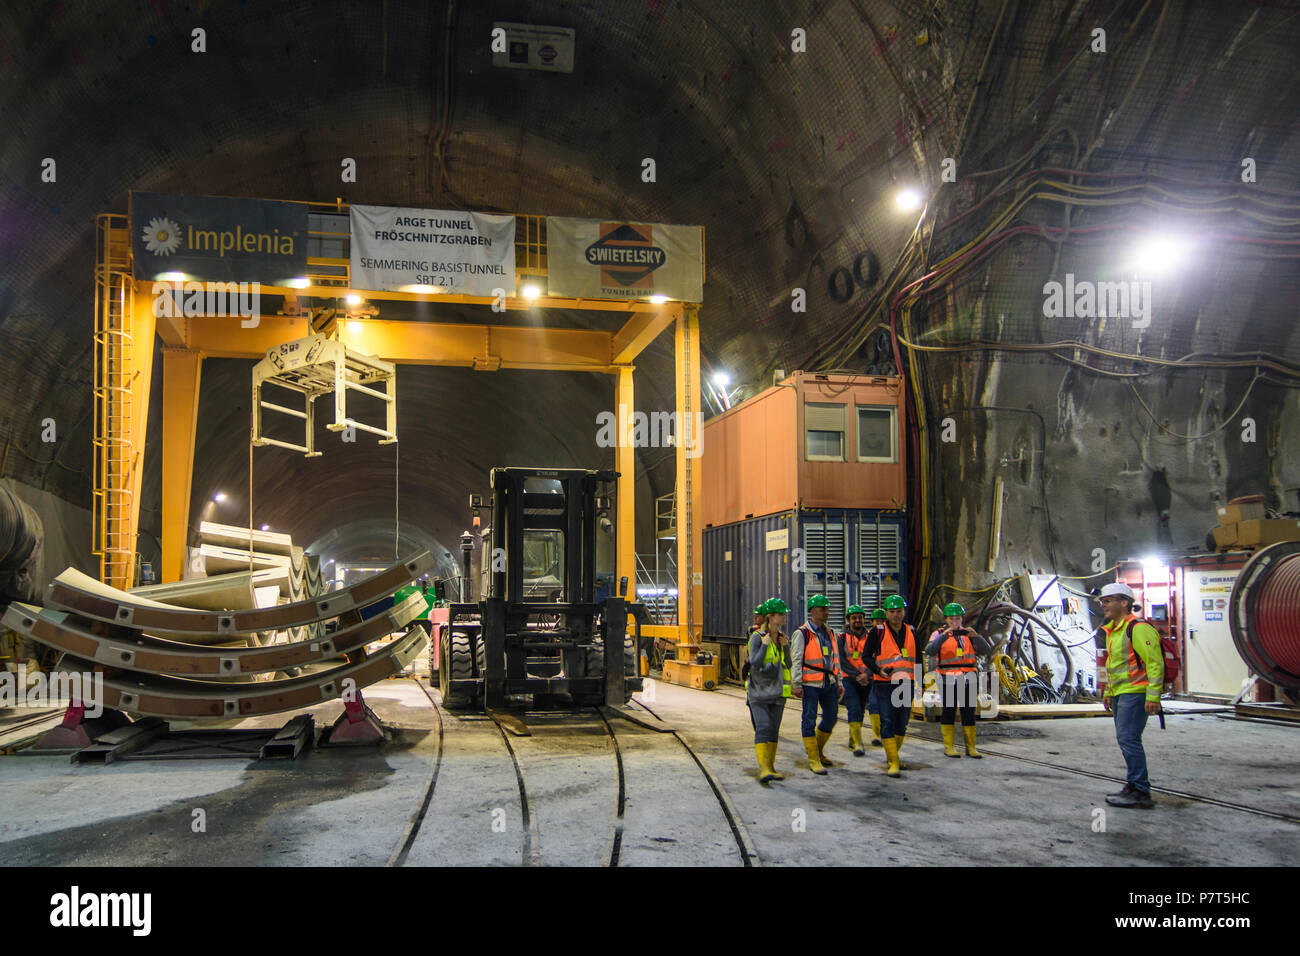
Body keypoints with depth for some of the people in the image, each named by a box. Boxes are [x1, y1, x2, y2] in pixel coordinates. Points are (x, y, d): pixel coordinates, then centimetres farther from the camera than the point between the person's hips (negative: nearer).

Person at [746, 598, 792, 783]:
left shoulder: (783, 638, 9)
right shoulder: (756, 637, -9)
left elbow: (788, 665, 8)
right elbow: (755, 663, -18)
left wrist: (786, 647, -4)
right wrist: (765, 645, -16)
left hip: (777, 691, 6)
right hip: (758, 691, -6)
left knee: (774, 730, 8)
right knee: (763, 728, -15)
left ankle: (770, 766, 15)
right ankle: (763, 769, -17)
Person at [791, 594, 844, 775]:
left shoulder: (830, 633, 14)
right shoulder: (802, 633, -6)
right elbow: (795, 660, -9)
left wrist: (839, 681, 15)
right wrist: (797, 684, -14)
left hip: (829, 683, 7)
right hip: (810, 683, -7)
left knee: (831, 717, 11)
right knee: (809, 719, -3)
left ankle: (818, 752, 29)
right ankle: (813, 760, 3)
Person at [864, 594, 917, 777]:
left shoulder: (911, 632, 10)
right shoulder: (878, 632, -3)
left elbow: (917, 657, 20)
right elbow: (867, 656, -1)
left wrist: (919, 679, 12)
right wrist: (879, 671, -18)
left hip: (906, 685, 4)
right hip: (884, 684, -4)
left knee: (902, 724, 12)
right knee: (887, 723, -9)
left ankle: (892, 757, 28)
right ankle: (893, 762, -5)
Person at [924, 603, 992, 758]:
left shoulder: (967, 633, 12)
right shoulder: (939, 634, 2)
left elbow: (986, 650, 1)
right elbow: (930, 650, -16)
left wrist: (975, 636, -17)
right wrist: (944, 636, -27)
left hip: (968, 679, 3)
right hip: (948, 680, -3)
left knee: (969, 712, 4)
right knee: (948, 711, -1)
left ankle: (970, 747, 11)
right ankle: (949, 746, 7)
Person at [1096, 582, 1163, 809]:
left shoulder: (1138, 628, -15)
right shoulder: (1112, 630, 17)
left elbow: (1155, 662, -18)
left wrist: (1153, 695, -22)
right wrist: (1108, 692, 25)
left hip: (1135, 693, -10)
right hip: (1120, 694, 10)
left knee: (1128, 739, -12)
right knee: (1125, 740, 12)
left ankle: (1140, 793, -9)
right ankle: (1135, 786, 21)